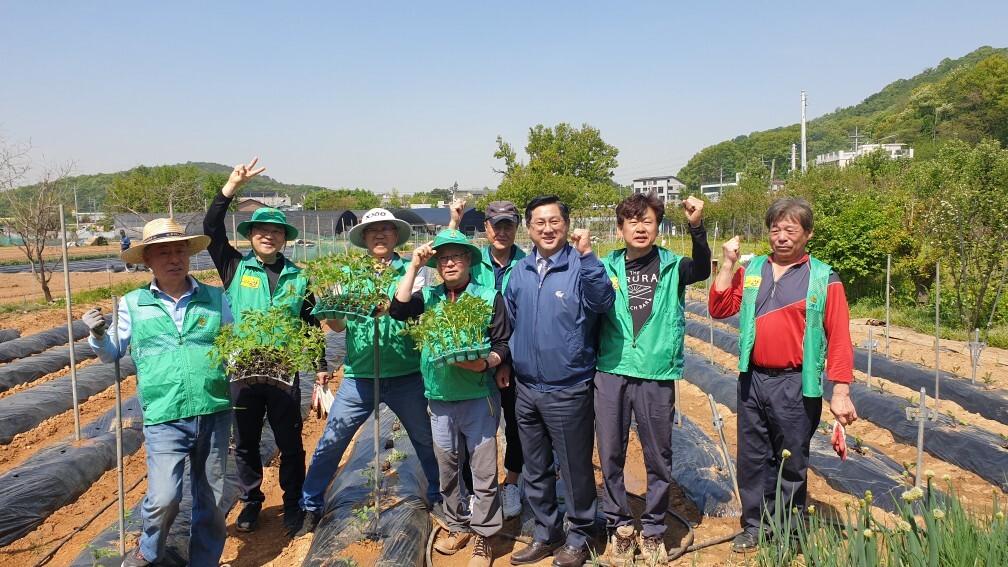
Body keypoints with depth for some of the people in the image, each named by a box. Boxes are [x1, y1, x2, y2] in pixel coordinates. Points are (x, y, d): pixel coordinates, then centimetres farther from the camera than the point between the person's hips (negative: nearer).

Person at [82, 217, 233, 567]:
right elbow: (113, 354, 13)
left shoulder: (215, 299, 4)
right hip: (163, 419, -2)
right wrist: (98, 335, -6)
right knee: (163, 498, -12)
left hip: (215, 414, 2)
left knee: (211, 499, 12)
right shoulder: (132, 304, 3)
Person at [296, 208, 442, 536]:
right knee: (330, 443, 3)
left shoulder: (410, 272, 1)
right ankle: (311, 507, 22)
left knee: (428, 440, 12)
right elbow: (338, 326, 2)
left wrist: (390, 309, -28)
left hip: (406, 376, 0)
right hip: (360, 376, 1)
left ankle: (439, 497, 34)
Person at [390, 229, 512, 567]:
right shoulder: (429, 297, 6)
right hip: (439, 398, 4)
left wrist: (485, 362, -22)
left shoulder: (489, 297, -2)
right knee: (447, 468, 16)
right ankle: (457, 526, 35)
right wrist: (413, 267, -9)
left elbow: (504, 344, -1)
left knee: (483, 469, 2)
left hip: (478, 398, -3)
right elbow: (398, 311, -11)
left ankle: (484, 536, 18)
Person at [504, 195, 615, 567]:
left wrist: (586, 254, -32)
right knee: (535, 470, 18)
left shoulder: (580, 266, -10)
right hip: (526, 388, 6)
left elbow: (604, 302, -28)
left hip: (567, 390, -5)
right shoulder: (520, 271, 6)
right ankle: (545, 535, 37)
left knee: (575, 469, 10)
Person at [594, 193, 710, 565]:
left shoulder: (672, 266, 4)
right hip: (611, 373, 1)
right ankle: (619, 528, 27)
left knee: (659, 459, 9)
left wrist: (697, 226, -29)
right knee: (610, 457, 8)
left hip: (657, 375, 0)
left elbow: (702, 270, -15)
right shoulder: (608, 267, 6)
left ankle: (653, 531, 28)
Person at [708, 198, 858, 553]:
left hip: (796, 386, -4)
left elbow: (839, 338, -6)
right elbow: (719, 309, -1)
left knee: (792, 463, 9)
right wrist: (728, 263, -7)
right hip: (752, 380, 4)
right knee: (752, 458, 13)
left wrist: (840, 393, -10)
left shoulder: (824, 279, -4)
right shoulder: (751, 271, 7)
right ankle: (755, 526, 29)